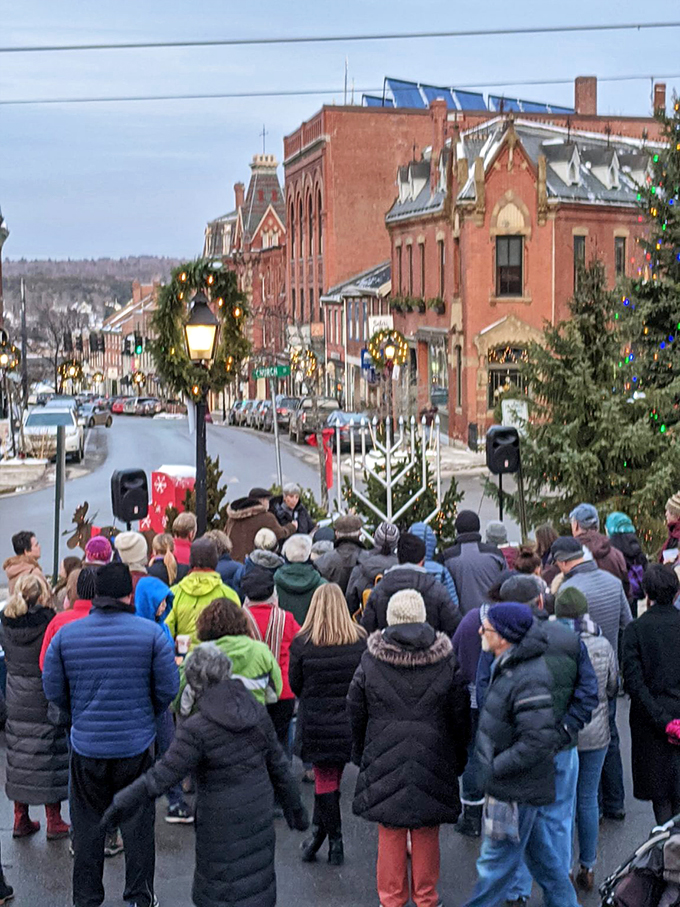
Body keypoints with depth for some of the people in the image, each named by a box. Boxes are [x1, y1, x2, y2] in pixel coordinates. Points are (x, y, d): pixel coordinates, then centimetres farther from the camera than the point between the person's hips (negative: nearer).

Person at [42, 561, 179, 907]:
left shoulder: (65, 635, -6)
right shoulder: (151, 633, -10)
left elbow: (53, 690, 1)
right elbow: (168, 689, -6)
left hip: (86, 747, 1)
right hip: (136, 745, -1)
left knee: (87, 826, 15)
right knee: (138, 824, 13)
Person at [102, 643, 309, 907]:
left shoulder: (196, 729, -20)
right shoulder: (257, 712, -2)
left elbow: (164, 775, -19)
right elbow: (278, 766, 6)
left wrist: (123, 802, -8)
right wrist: (294, 807, 17)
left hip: (222, 828, -5)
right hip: (259, 815, 6)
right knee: (256, 881, 20)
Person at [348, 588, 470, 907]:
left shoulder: (370, 662, -7)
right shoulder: (446, 662, -6)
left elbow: (356, 713, 2)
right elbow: (461, 716, 1)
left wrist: (361, 754, 15)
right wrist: (459, 758, 13)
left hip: (384, 759, 0)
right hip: (433, 760, 1)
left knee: (390, 831, 10)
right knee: (427, 832, 12)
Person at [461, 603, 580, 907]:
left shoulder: (528, 680, -27)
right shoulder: (509, 666, 5)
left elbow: (539, 740, -30)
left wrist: (495, 768, -22)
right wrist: (492, 766, 14)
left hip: (516, 790, -10)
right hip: (519, 786, 10)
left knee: (496, 862, 6)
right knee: (540, 852, 22)